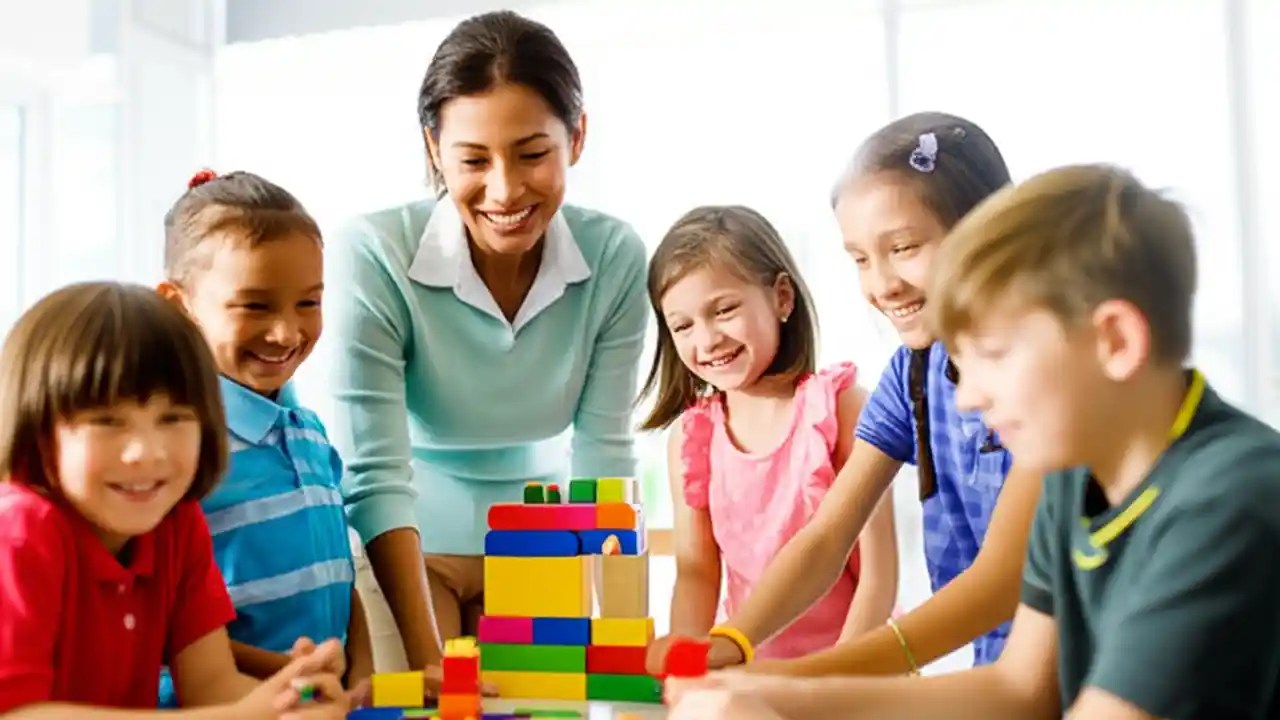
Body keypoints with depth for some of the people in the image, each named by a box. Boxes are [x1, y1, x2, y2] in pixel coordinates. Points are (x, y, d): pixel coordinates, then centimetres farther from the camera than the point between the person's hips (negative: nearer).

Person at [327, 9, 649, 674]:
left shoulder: (615, 258, -16)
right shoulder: (373, 255, -26)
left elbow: (604, 457, -12)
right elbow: (375, 475, -26)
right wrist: (428, 659, -32)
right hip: (406, 544, -2)